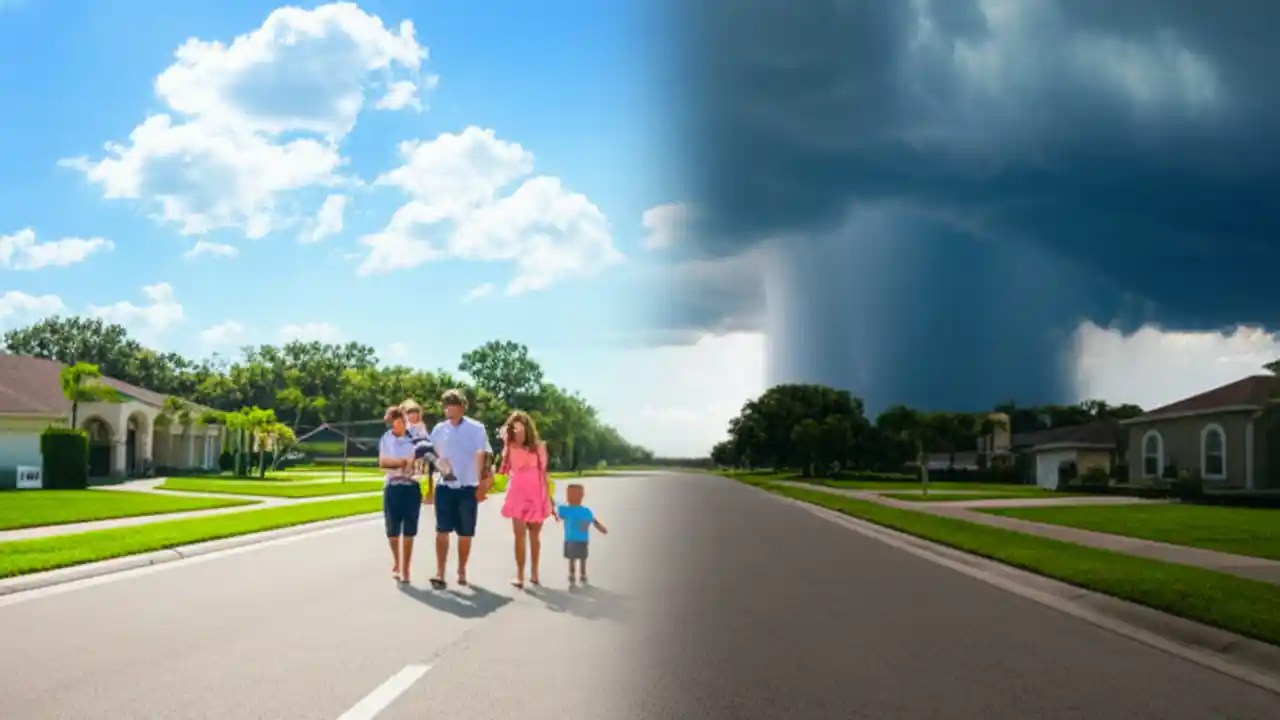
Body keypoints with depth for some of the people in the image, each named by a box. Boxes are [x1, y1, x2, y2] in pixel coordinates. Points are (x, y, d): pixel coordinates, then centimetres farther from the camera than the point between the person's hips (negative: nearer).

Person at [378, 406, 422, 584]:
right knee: (392, 531, 8)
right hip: (392, 488, 2)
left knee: (408, 531, 1)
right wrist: (403, 461, -17)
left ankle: (405, 569, 8)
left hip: (411, 488, -2)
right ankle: (397, 563, 30)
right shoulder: (386, 439, 3)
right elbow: (382, 462, -5)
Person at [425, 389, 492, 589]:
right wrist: (430, 486, 11)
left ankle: (462, 571, 21)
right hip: (444, 486, 1)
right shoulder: (438, 430, 5)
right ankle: (440, 573, -8)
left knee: (465, 533, 8)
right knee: (442, 530, -6)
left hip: (467, 487, -1)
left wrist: (482, 484, -8)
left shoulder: (476, 429, -3)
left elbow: (482, 456, -3)